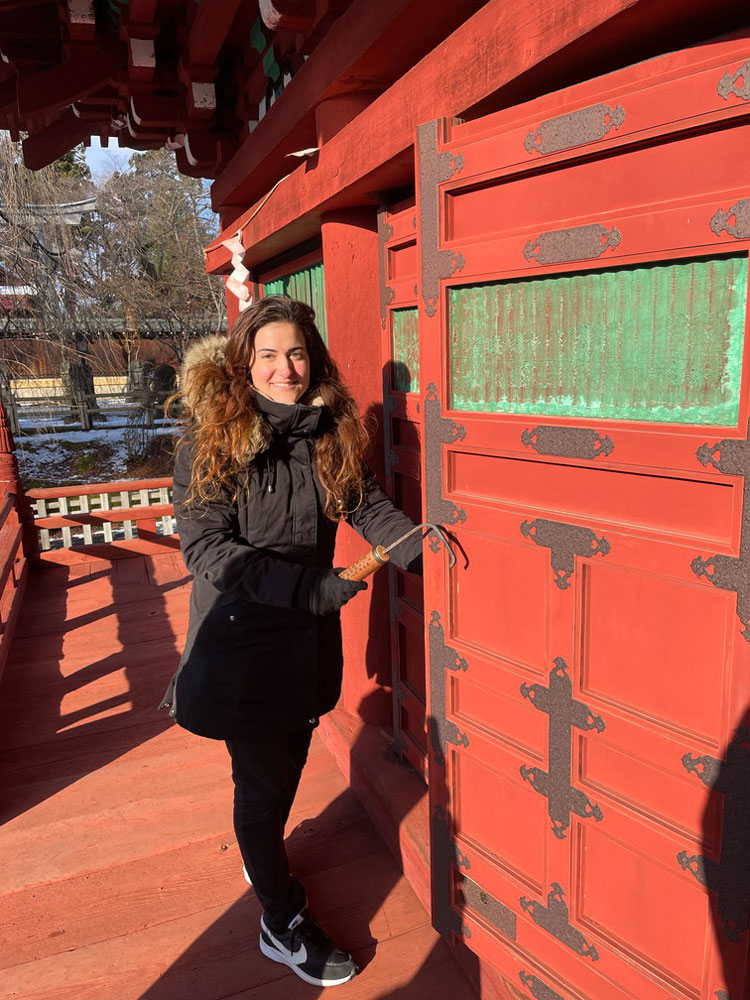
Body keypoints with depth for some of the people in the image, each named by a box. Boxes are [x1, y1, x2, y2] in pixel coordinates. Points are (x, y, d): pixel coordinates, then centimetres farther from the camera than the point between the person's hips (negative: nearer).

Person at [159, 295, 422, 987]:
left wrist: (423, 550, -20)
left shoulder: (333, 431, -2)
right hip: (241, 639, -5)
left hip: (308, 639, 5)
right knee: (261, 779, 9)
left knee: (289, 764, 23)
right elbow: (206, 547, -22)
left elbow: (370, 507, -2)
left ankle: (263, 860, 53)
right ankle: (283, 925, 33)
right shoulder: (213, 437, -16)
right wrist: (313, 586, -30)